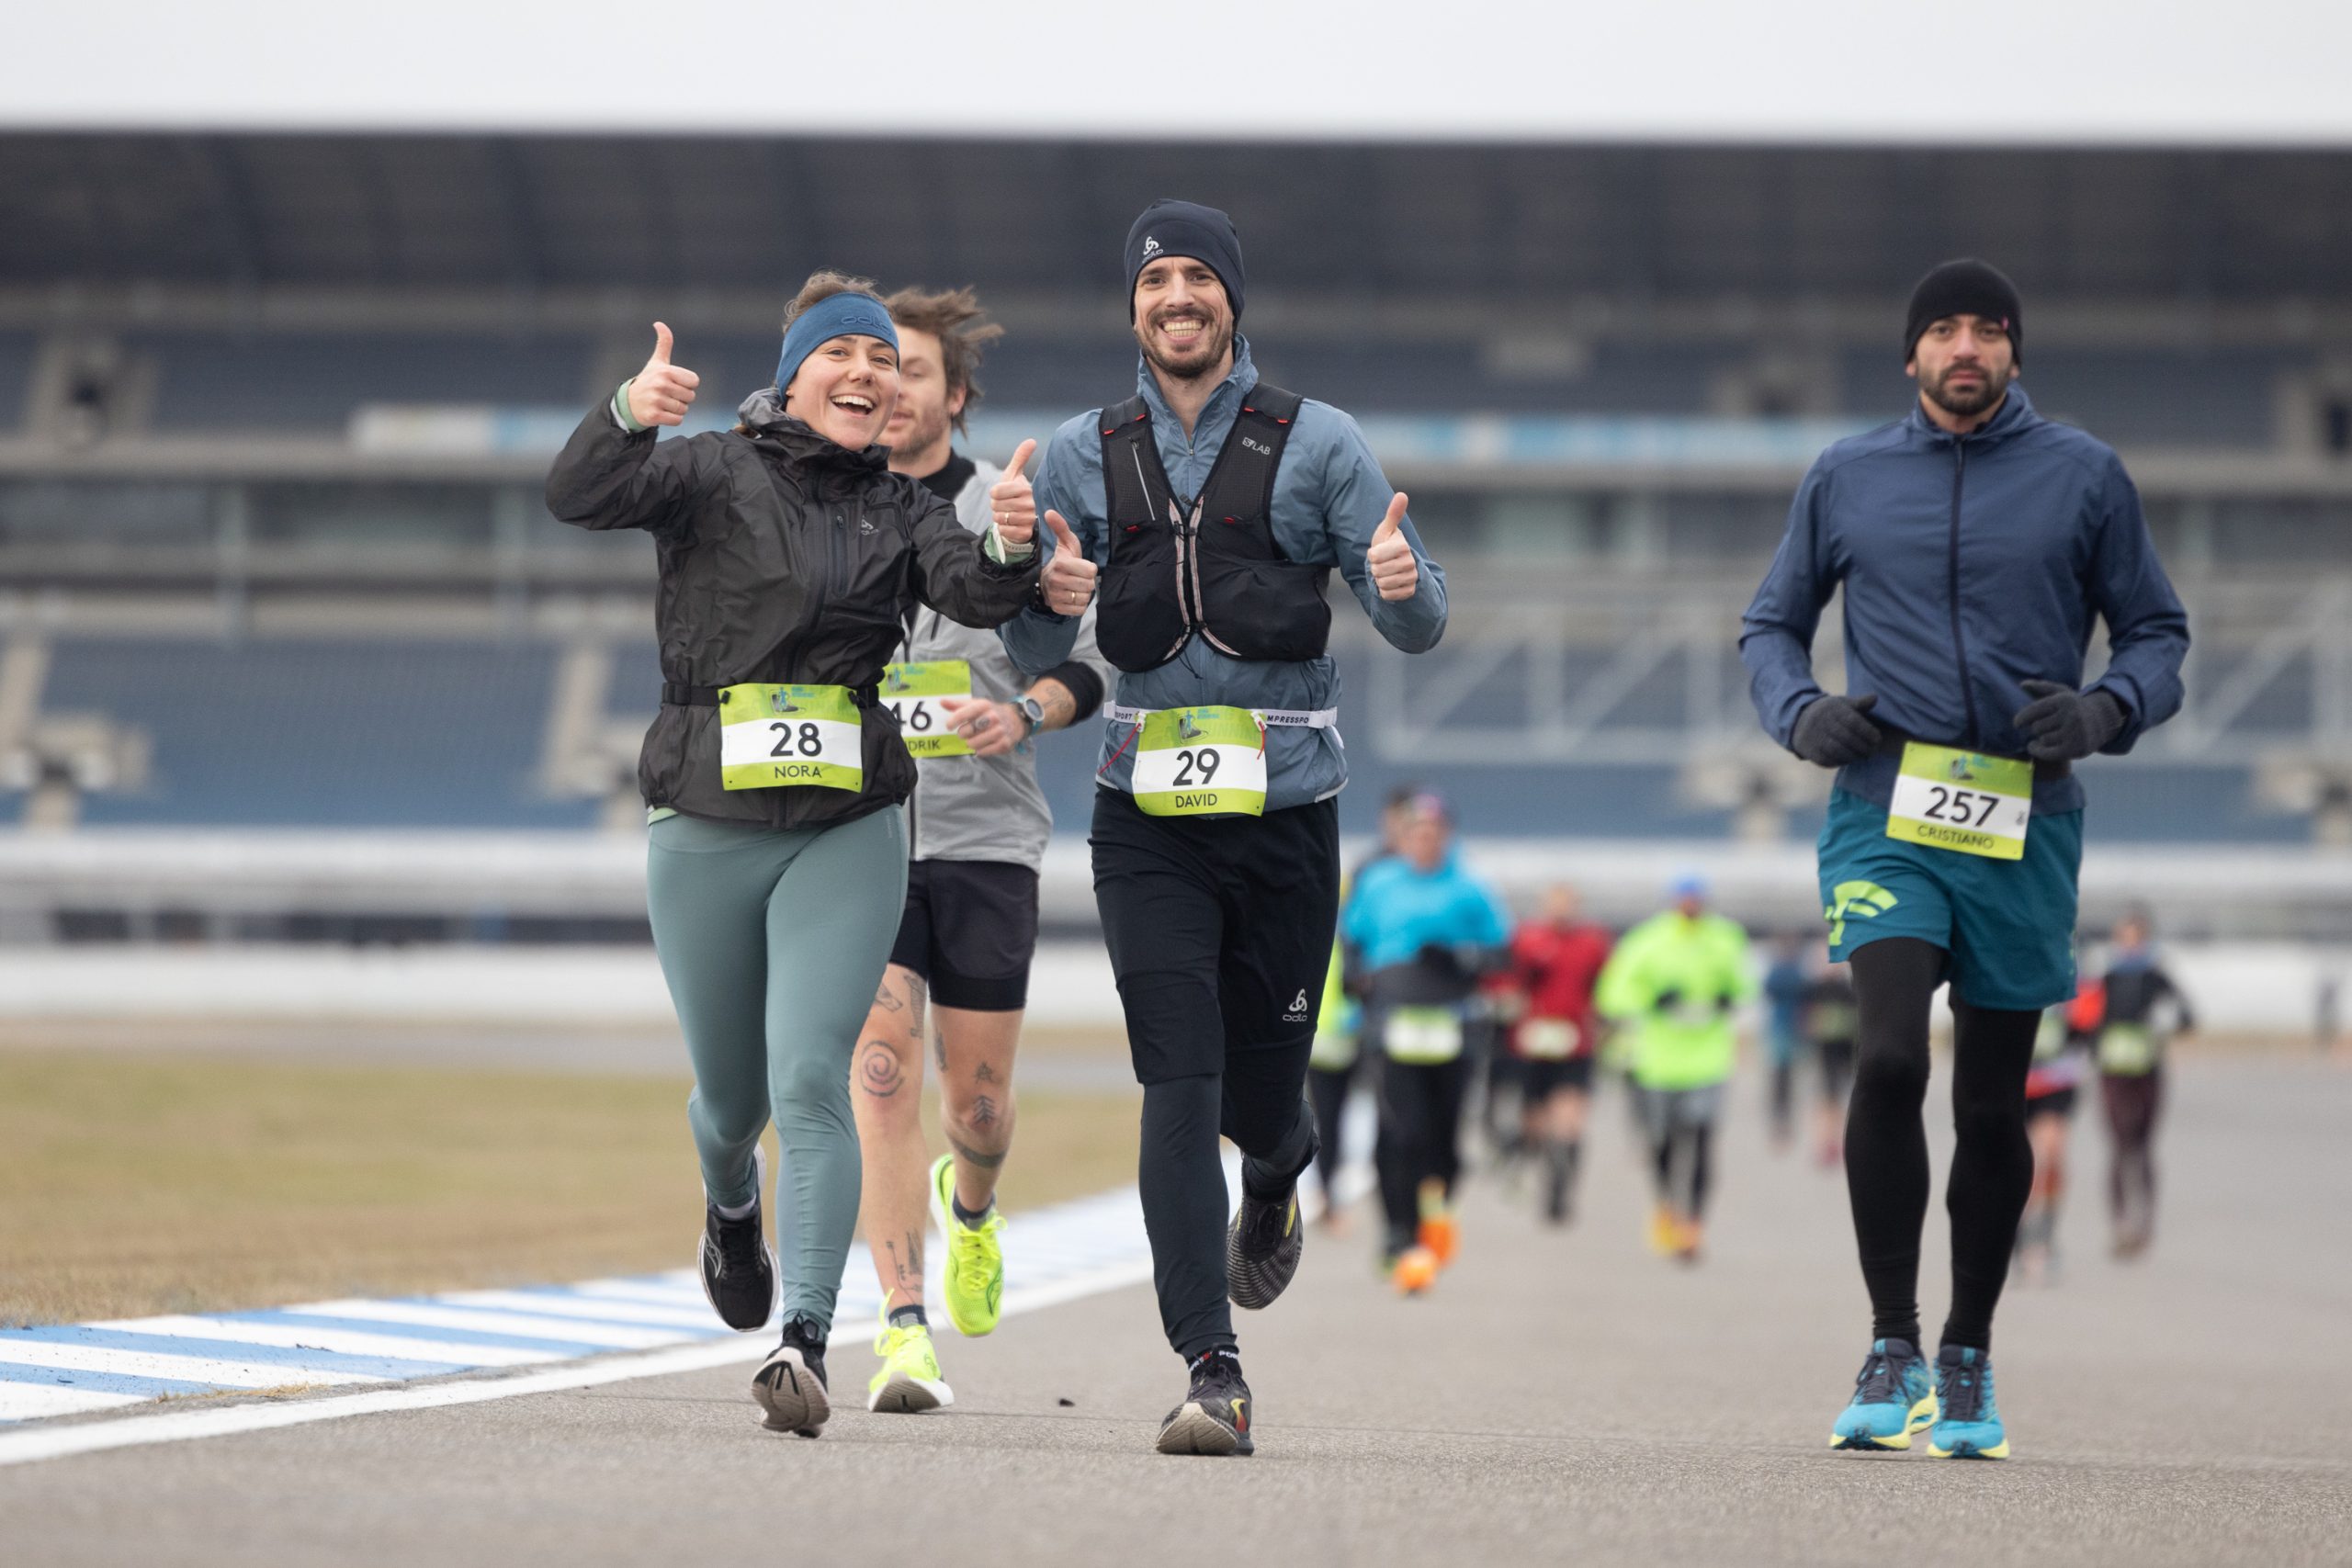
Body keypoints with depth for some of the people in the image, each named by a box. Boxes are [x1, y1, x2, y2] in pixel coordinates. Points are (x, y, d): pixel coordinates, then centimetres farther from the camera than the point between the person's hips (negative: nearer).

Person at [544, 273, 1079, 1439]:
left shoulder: (901, 511, 9)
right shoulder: (715, 477, 1)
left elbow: (973, 592, -9)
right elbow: (581, 498, -15)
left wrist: (1008, 547, -32)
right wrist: (630, 415, -36)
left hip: (848, 834, 0)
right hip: (706, 832, 0)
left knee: (811, 1082, -15)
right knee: (732, 1094, 12)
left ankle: (803, 1344, -20)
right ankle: (731, 1212, 48)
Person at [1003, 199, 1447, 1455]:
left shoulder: (1316, 444, 2)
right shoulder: (1084, 457, 8)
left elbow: (1416, 628, 0)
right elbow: (1031, 653, 9)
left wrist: (1404, 584, -24)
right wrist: (1054, 598, -15)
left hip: (1285, 805, 0)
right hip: (1149, 813, 0)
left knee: (1261, 1089, 9)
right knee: (1178, 1087, -12)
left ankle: (1275, 1186, 47)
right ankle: (1211, 1372, -15)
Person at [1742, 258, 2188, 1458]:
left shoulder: (2082, 476, 5)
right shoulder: (1846, 479, 8)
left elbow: (2157, 631, 11)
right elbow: (1772, 625, 18)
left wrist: (2104, 710, -10)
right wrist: (1800, 714, -3)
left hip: (2024, 824, 1)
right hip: (1887, 815, -1)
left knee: (1993, 1102, 6)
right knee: (1890, 1058, -20)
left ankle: (1967, 1360, 22)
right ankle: (1891, 1349, -11)